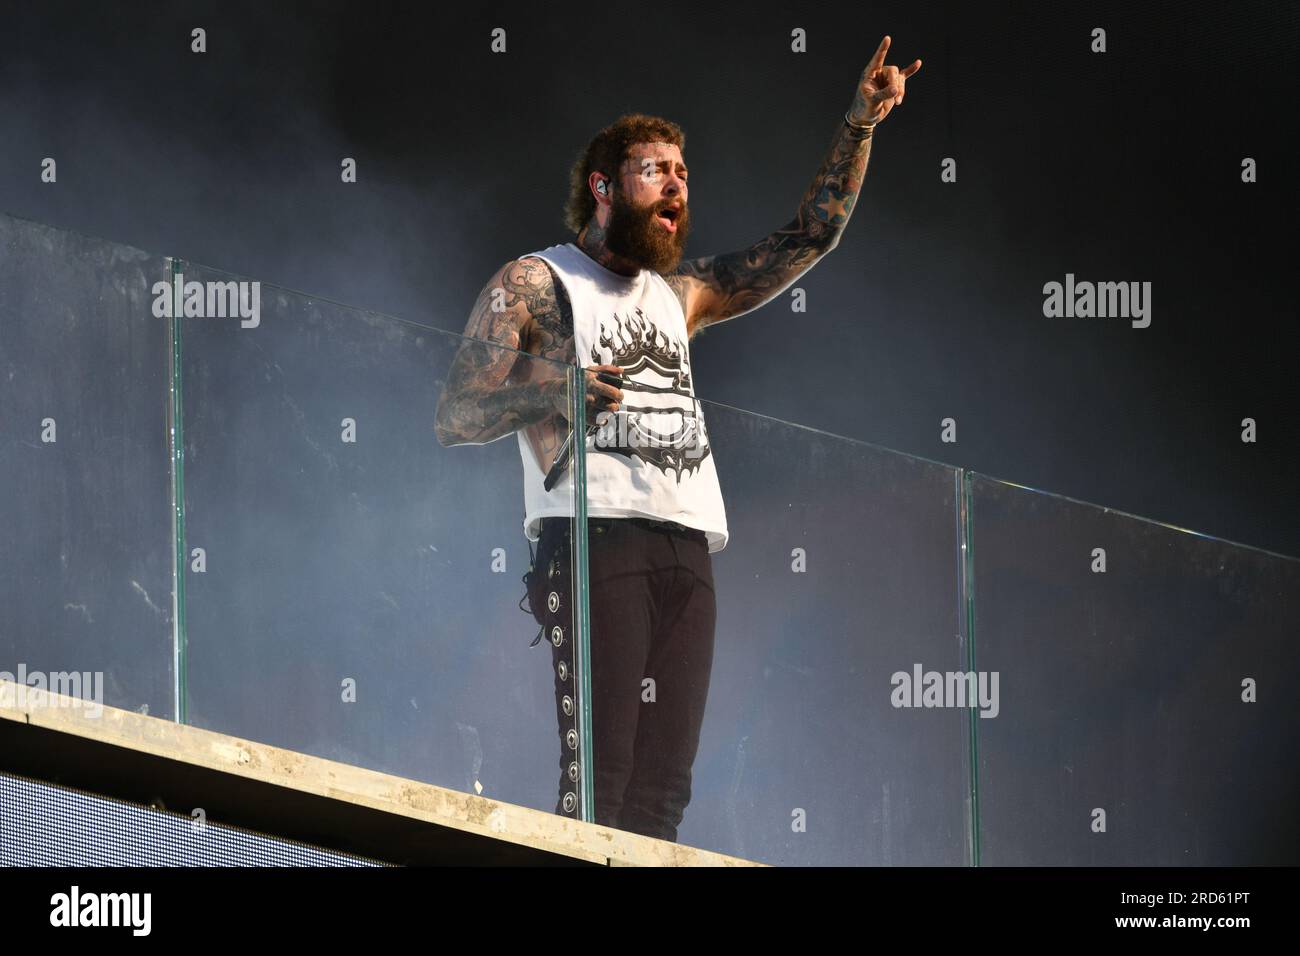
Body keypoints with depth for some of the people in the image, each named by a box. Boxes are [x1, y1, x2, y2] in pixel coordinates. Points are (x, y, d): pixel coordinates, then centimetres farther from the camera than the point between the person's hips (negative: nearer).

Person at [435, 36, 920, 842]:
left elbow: (811, 237, 29)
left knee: (663, 787, -5)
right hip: (593, 539, -6)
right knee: (598, 773, -19)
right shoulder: (533, 284, 10)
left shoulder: (680, 293, 28)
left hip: (686, 552, 6)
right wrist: (545, 390, -17)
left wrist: (861, 125, 19)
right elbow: (454, 417, 2)